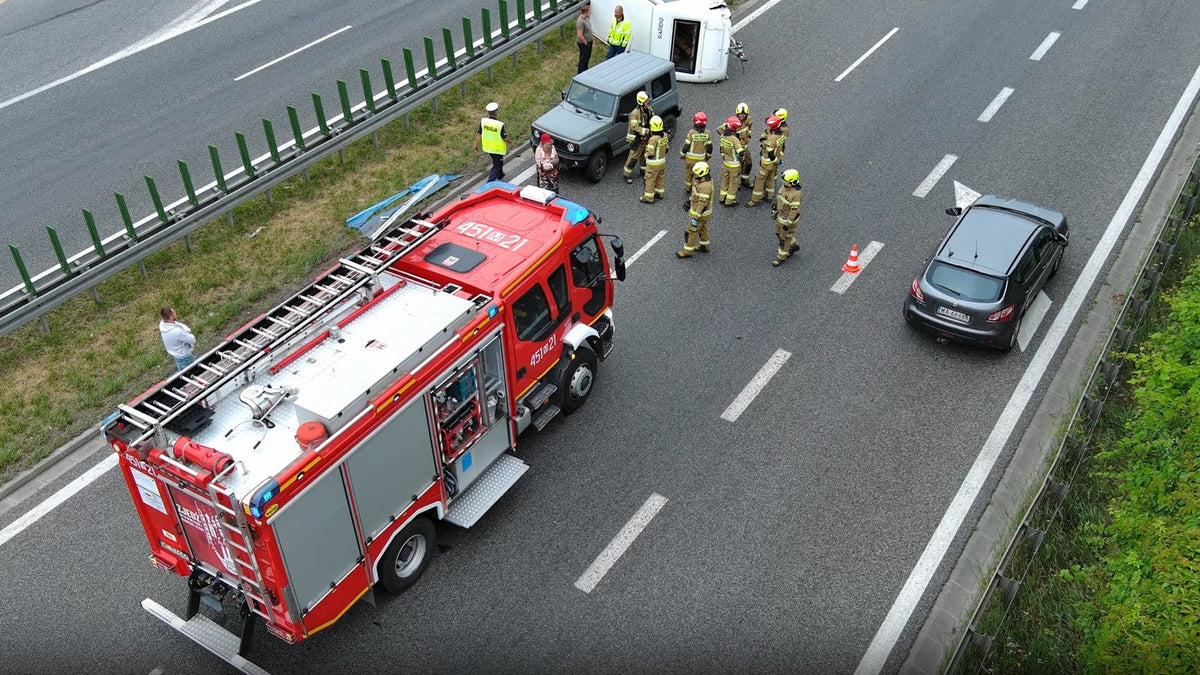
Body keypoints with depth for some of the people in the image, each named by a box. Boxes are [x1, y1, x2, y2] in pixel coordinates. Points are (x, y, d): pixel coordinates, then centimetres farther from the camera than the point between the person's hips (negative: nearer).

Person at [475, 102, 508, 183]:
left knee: (498, 162, 30)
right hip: (498, 148, -6)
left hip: (487, 147, 6)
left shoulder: (483, 121, -14)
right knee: (497, 166, 6)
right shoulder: (500, 125, -27)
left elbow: (478, 133, -5)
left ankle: (500, 176, 51)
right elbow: (505, 138, -17)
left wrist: (476, 144, 8)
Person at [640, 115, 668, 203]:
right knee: (660, 178, 23)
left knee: (650, 180, 6)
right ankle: (659, 193, 38)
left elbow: (650, 154, -27)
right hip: (662, 161, 8)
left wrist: (646, 153, -7)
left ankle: (649, 198, 14)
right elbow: (667, 149, 5)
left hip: (653, 164, -8)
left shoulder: (653, 139, -30)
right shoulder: (665, 136, -7)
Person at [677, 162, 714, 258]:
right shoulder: (702, 179, -3)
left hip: (701, 213, -10)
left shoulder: (705, 187, -34)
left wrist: (696, 218, -29)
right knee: (702, 228, 25)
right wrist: (688, 201, 25)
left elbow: (702, 204, -32)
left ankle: (688, 251, 16)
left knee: (691, 231, 3)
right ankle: (704, 246, 42)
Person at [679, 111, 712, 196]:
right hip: (701, 159, 1)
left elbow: (686, 145, -13)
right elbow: (709, 147, -1)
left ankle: (687, 189, 32)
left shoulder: (691, 132, -19)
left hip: (690, 158, -1)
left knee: (689, 173, 17)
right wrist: (708, 156, 17)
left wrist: (682, 154, 3)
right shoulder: (707, 133, -10)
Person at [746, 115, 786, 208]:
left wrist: (775, 161, -14)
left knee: (759, 180, 4)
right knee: (770, 178, 25)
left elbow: (771, 154, -28)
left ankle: (755, 200, 12)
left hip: (768, 163, -8)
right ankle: (770, 195, 40)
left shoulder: (771, 139, -32)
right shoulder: (781, 135, -5)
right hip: (775, 161, 8)